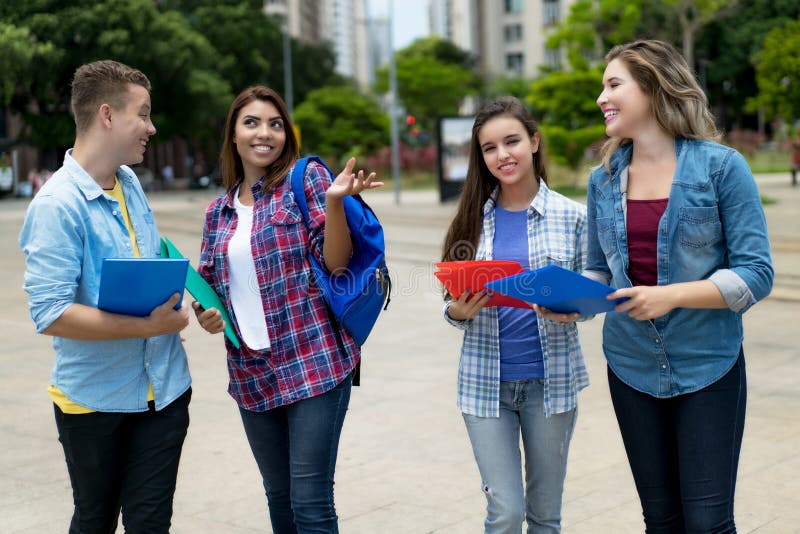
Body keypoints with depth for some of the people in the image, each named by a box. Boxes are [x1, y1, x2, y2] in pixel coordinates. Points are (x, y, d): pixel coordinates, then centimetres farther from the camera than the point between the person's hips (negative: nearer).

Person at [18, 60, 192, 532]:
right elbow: (50, 314, -26)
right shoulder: (58, 205, -20)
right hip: (94, 400, -5)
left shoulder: (130, 184, 5)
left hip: (164, 388, 6)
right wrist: (148, 326, -25)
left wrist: (172, 311, 5)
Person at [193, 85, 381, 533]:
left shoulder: (307, 178, -2)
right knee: (280, 497, 16)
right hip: (252, 374, 5)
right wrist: (204, 313, -1)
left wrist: (334, 201, -23)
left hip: (314, 364, -5)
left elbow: (336, 263, -8)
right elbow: (210, 285, 20)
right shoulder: (219, 211, 13)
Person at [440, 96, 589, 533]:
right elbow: (454, 304, 8)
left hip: (552, 378, 0)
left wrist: (570, 312, -18)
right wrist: (459, 310, -15)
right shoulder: (474, 217, 3)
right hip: (485, 380, 0)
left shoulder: (571, 216, -1)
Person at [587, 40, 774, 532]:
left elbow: (756, 273, -12)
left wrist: (673, 295, -23)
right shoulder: (604, 181, 4)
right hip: (632, 368, 4)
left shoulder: (721, 166, -9)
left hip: (707, 367, -4)